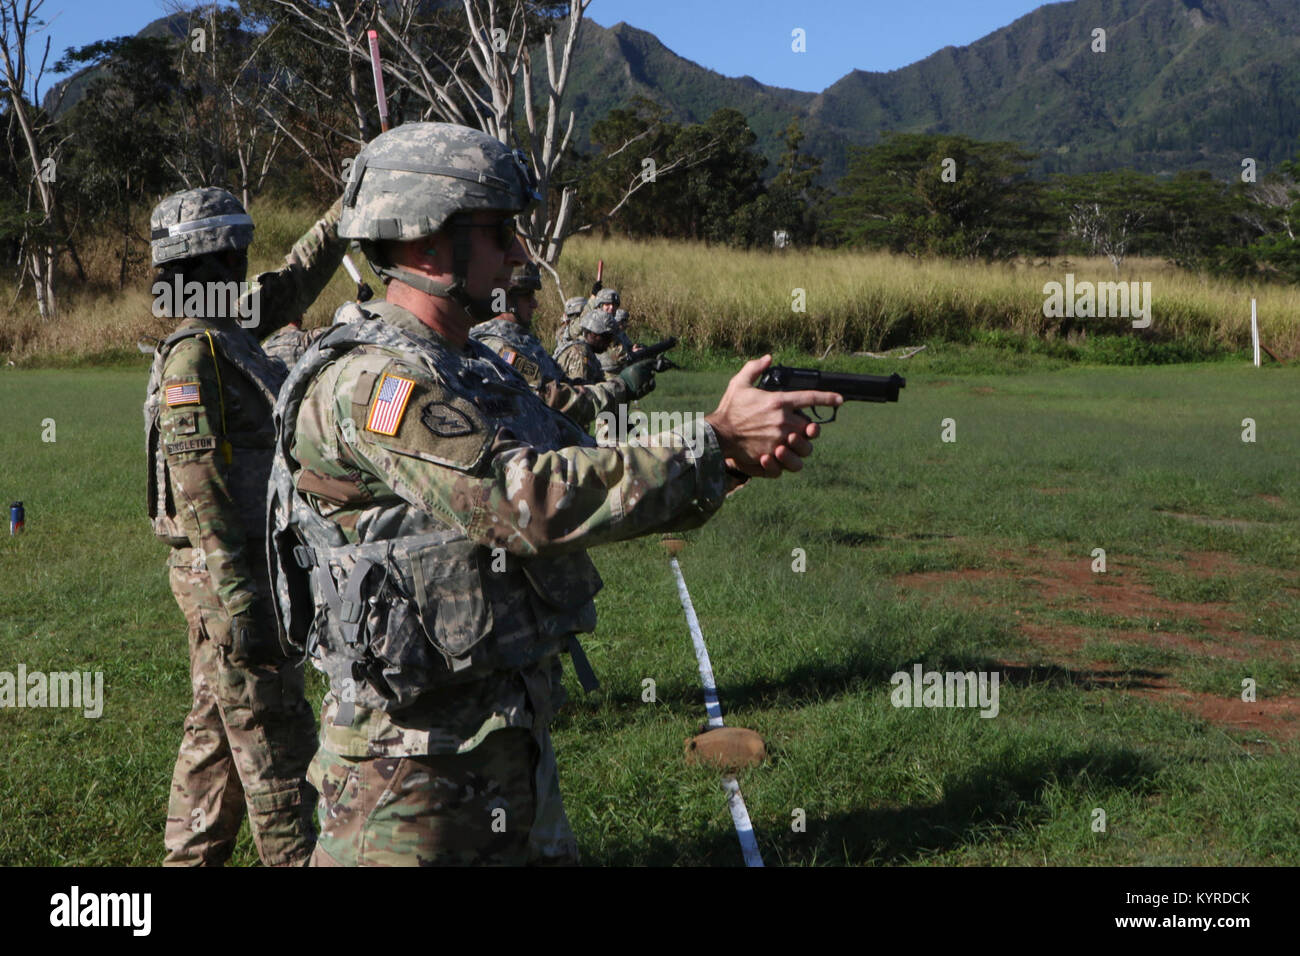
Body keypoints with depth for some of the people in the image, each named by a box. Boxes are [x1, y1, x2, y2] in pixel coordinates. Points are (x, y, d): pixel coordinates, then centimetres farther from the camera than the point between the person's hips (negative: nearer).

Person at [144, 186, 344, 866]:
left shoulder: (226, 334, 11)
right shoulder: (194, 354, -16)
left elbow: (294, 282, 27)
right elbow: (199, 488, -22)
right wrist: (239, 605, -24)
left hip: (240, 571, 10)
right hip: (227, 577, -10)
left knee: (218, 730, 16)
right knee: (273, 736, -3)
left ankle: (191, 857, 26)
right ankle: (298, 859, 4)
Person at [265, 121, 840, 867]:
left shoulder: (483, 372, 10)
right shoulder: (370, 384, -20)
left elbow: (592, 483, 10)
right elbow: (534, 502, -29)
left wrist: (735, 464, -6)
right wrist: (715, 440, -24)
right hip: (415, 766, -9)